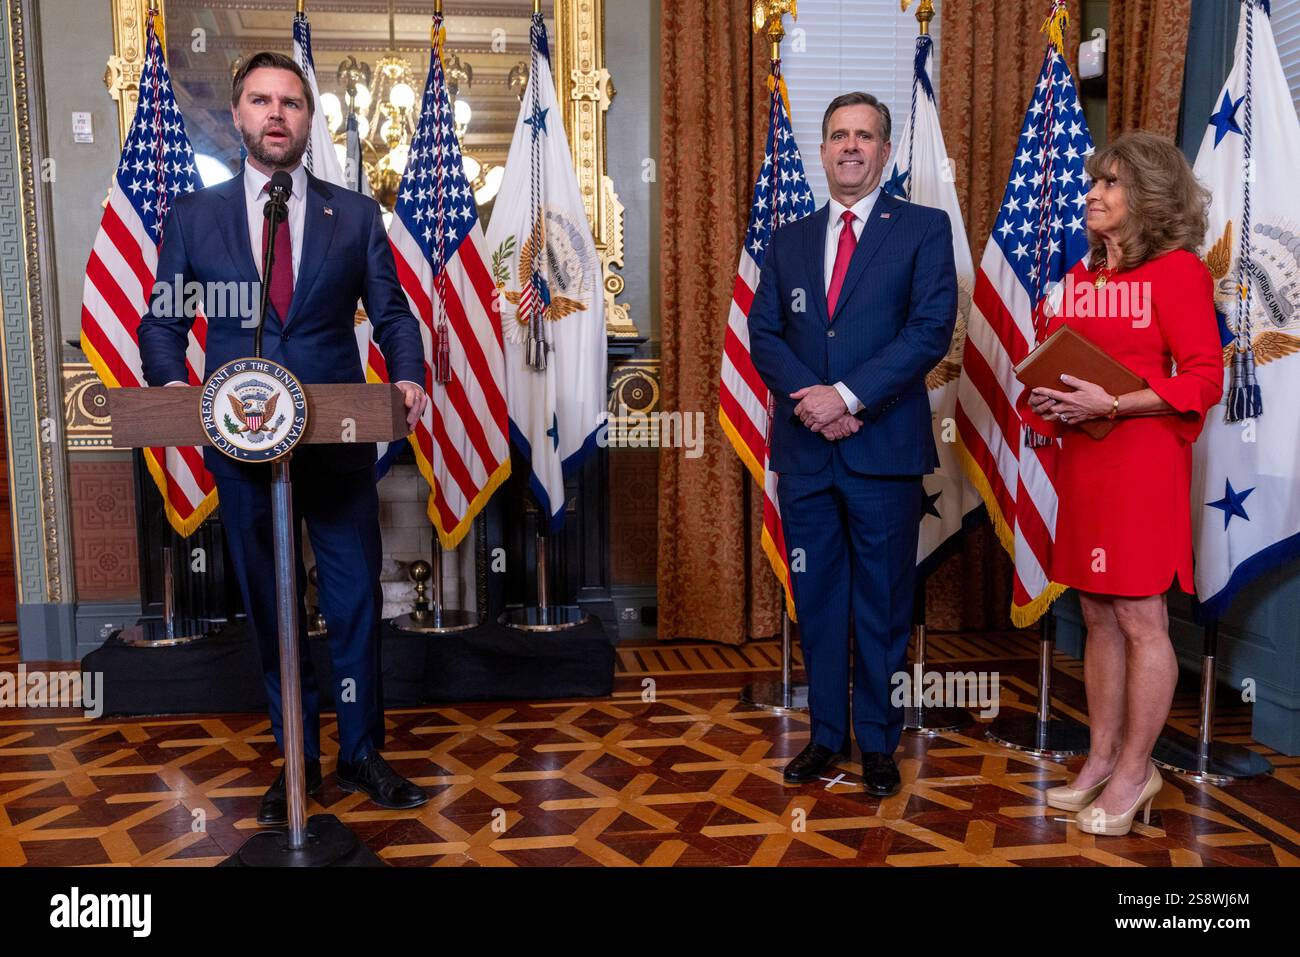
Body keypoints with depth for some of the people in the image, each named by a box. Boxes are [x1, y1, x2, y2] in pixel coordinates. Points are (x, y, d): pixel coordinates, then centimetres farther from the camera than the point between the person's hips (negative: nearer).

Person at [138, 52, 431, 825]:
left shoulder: (356, 214, 6)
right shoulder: (194, 216, 7)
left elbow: (392, 314, 3)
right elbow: (163, 322, 7)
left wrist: (408, 378, -16)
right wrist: (171, 381, -14)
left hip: (340, 440, 0)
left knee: (356, 600, 6)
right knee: (271, 609, 11)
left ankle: (362, 753, 24)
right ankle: (297, 763, 26)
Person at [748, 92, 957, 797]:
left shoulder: (924, 229, 2)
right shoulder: (790, 240, 14)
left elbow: (931, 329, -9)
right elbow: (763, 334, 6)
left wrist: (848, 395, -16)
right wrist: (811, 399, -12)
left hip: (884, 449, -3)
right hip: (804, 451, 4)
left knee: (883, 602, 6)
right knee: (816, 599, 11)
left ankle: (878, 743, 22)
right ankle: (826, 734, 26)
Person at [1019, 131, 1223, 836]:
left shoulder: (1177, 269, -6)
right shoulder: (1083, 274, 14)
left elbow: (1204, 381, -12)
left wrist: (1109, 405, -20)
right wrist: (1045, 405, 1)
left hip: (1142, 461, -7)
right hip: (1082, 461, 7)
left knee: (1140, 620, 0)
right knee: (1098, 616, 11)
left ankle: (1134, 770, 13)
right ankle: (1102, 760, 22)